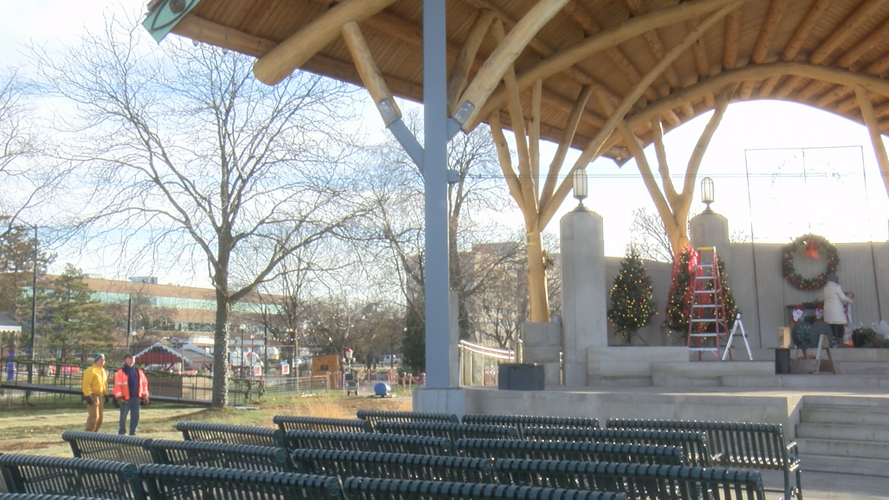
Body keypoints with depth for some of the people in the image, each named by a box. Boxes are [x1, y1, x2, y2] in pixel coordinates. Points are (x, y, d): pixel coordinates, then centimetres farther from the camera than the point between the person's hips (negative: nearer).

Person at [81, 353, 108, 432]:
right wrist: (88, 395, -26)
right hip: (93, 395, -9)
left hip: (100, 396, 9)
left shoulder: (103, 371, 18)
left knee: (100, 417, 11)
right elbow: (86, 384, -19)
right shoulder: (91, 370, -12)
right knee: (94, 416, -13)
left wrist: (106, 394, 21)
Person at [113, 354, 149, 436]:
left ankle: (132, 432, 14)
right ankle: (121, 432, 18)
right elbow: (117, 385, -9)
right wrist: (119, 397, -14)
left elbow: (144, 383, 16)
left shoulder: (139, 371, 12)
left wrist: (145, 395, 11)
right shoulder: (121, 372, -5)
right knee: (123, 416, 4)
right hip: (125, 398, -4)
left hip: (136, 398, 4)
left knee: (135, 416, 5)